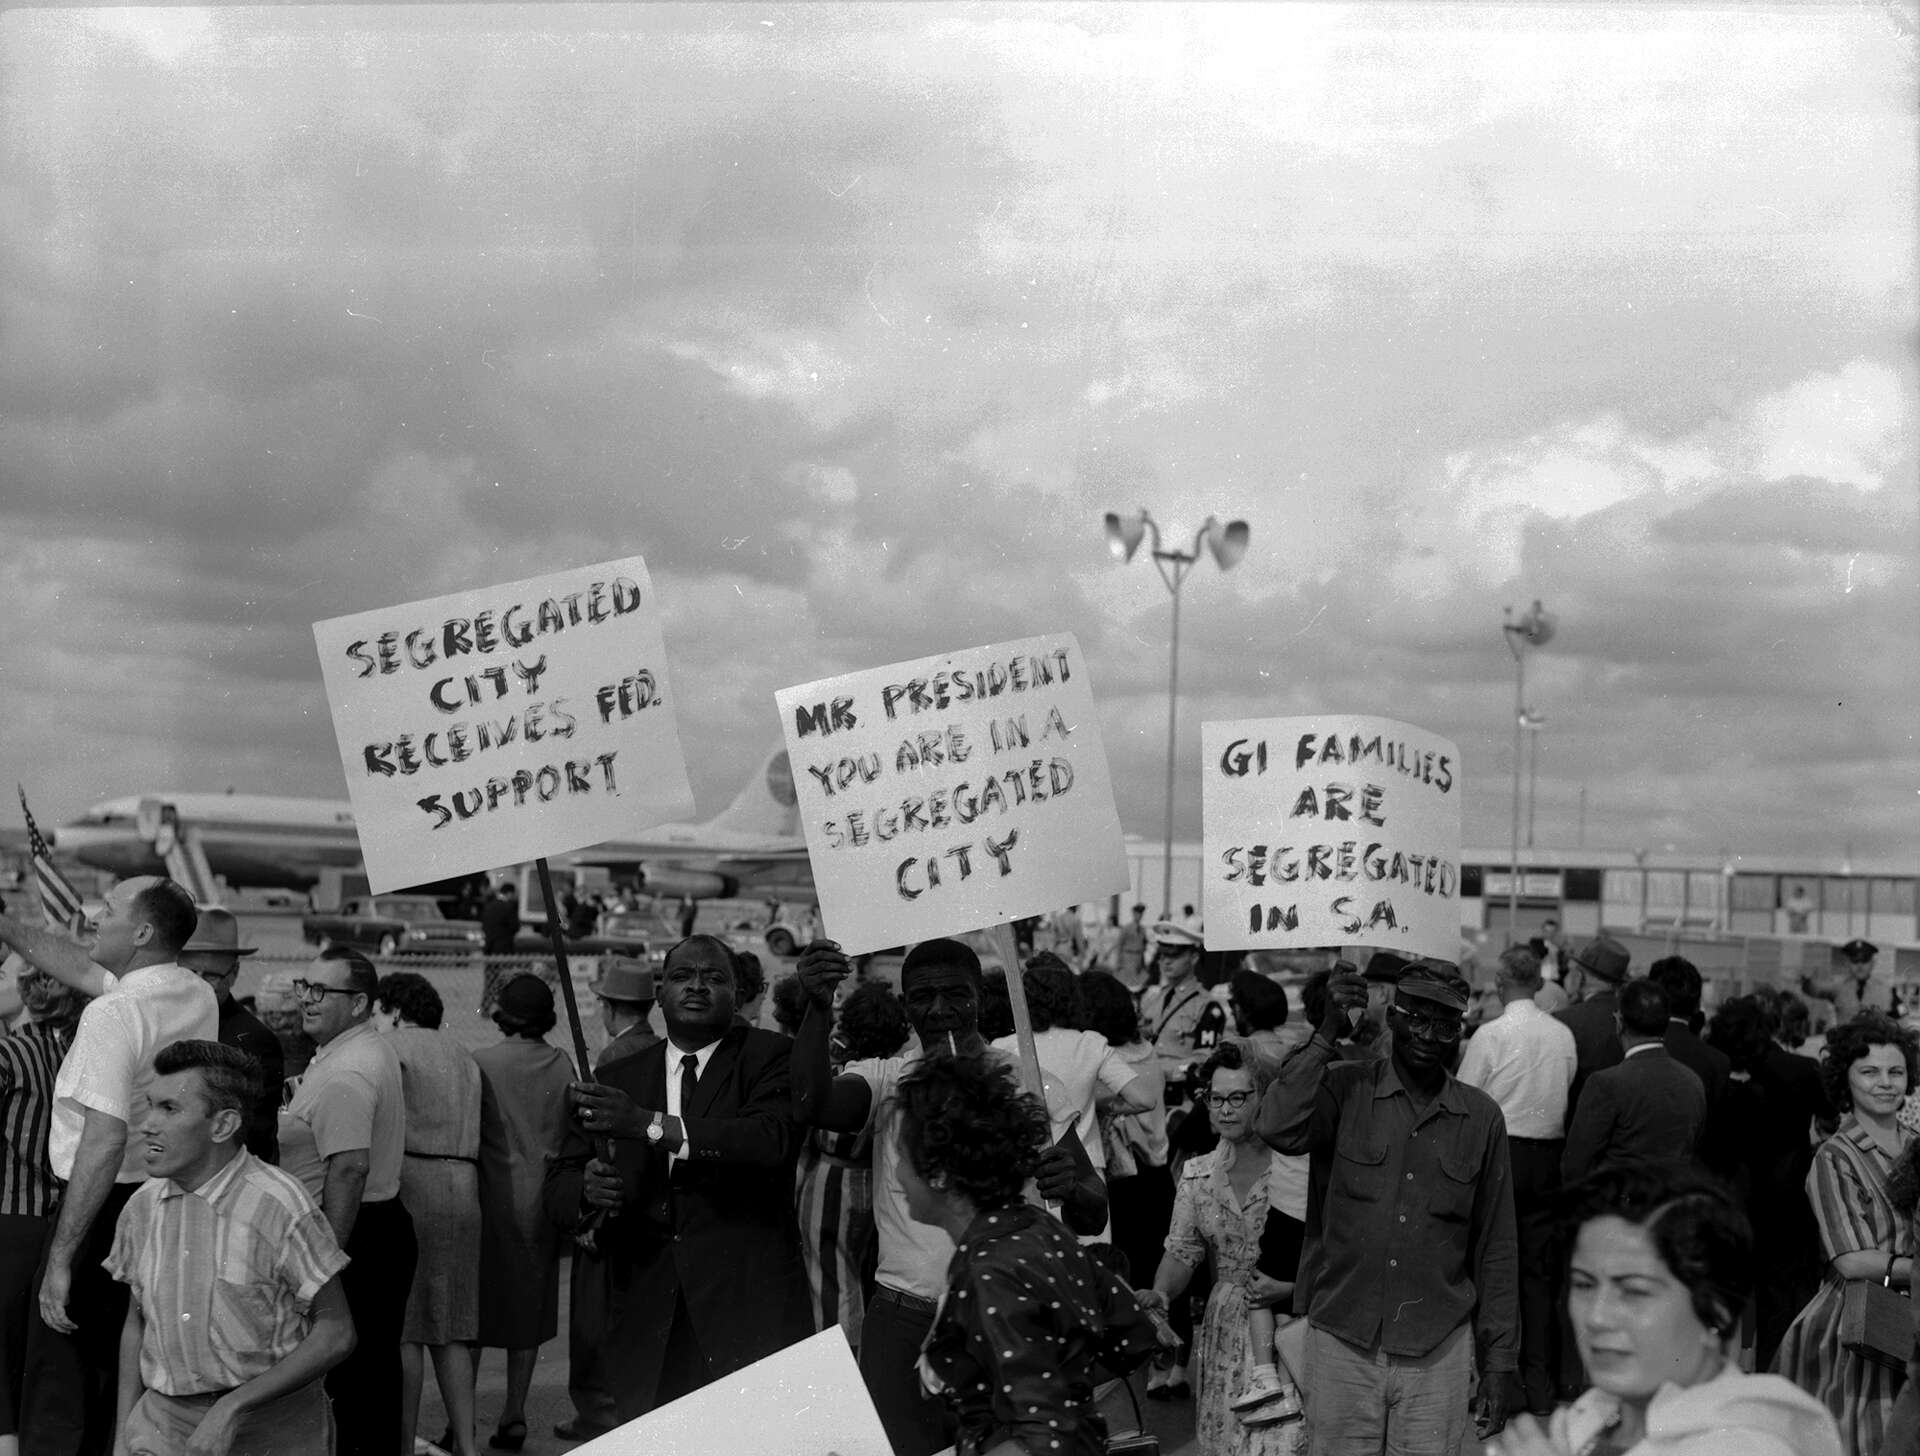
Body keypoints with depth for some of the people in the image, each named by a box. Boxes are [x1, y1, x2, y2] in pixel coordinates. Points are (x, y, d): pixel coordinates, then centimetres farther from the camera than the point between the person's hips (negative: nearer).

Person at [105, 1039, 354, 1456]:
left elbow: (336, 1335, -10)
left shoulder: (278, 1205, -13)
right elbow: (136, 1324, 15)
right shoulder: (142, 1207, 3)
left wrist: (232, 1407, -15)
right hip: (163, 1422, 4)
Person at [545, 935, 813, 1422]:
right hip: (646, 1321, 3)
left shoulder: (769, 1056, 1)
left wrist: (650, 1124, -23)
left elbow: (773, 1139, -18)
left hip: (749, 1310, -3)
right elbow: (558, 1187, 11)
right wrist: (587, 1189, -14)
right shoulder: (619, 1079, 13)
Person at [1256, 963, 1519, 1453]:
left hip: (1438, 1352, 1)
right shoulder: (1345, 1090, 0)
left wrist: (1499, 1360, 8)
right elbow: (1278, 1130, -21)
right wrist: (1327, 1035, -16)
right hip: (1342, 1343, -1)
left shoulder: (1481, 1117, 4)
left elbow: (1495, 1248, 8)